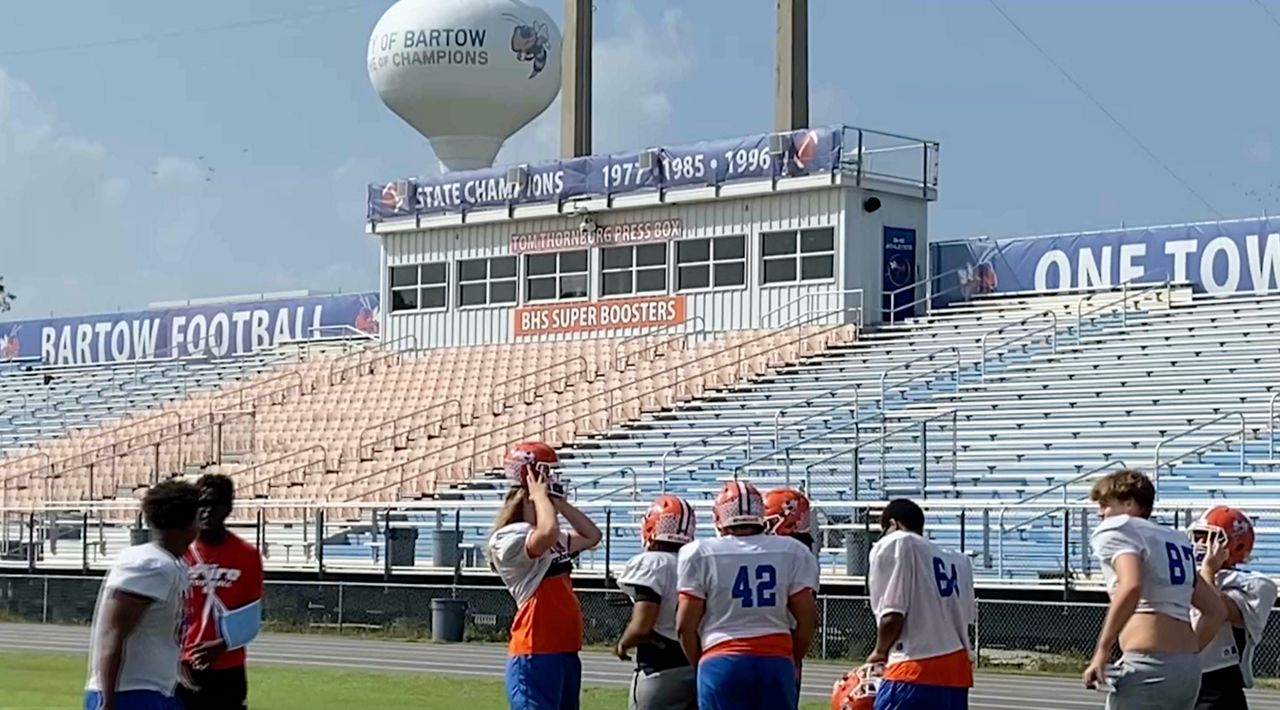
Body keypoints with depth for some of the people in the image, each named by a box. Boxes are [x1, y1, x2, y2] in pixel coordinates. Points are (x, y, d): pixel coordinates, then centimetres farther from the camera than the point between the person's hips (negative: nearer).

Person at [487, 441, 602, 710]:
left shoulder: (556, 540, 17)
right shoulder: (509, 539, -13)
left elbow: (592, 536, 26)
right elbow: (548, 532, -31)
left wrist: (559, 501, 15)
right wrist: (539, 494, -13)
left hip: (566, 652, 10)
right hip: (534, 657, -10)